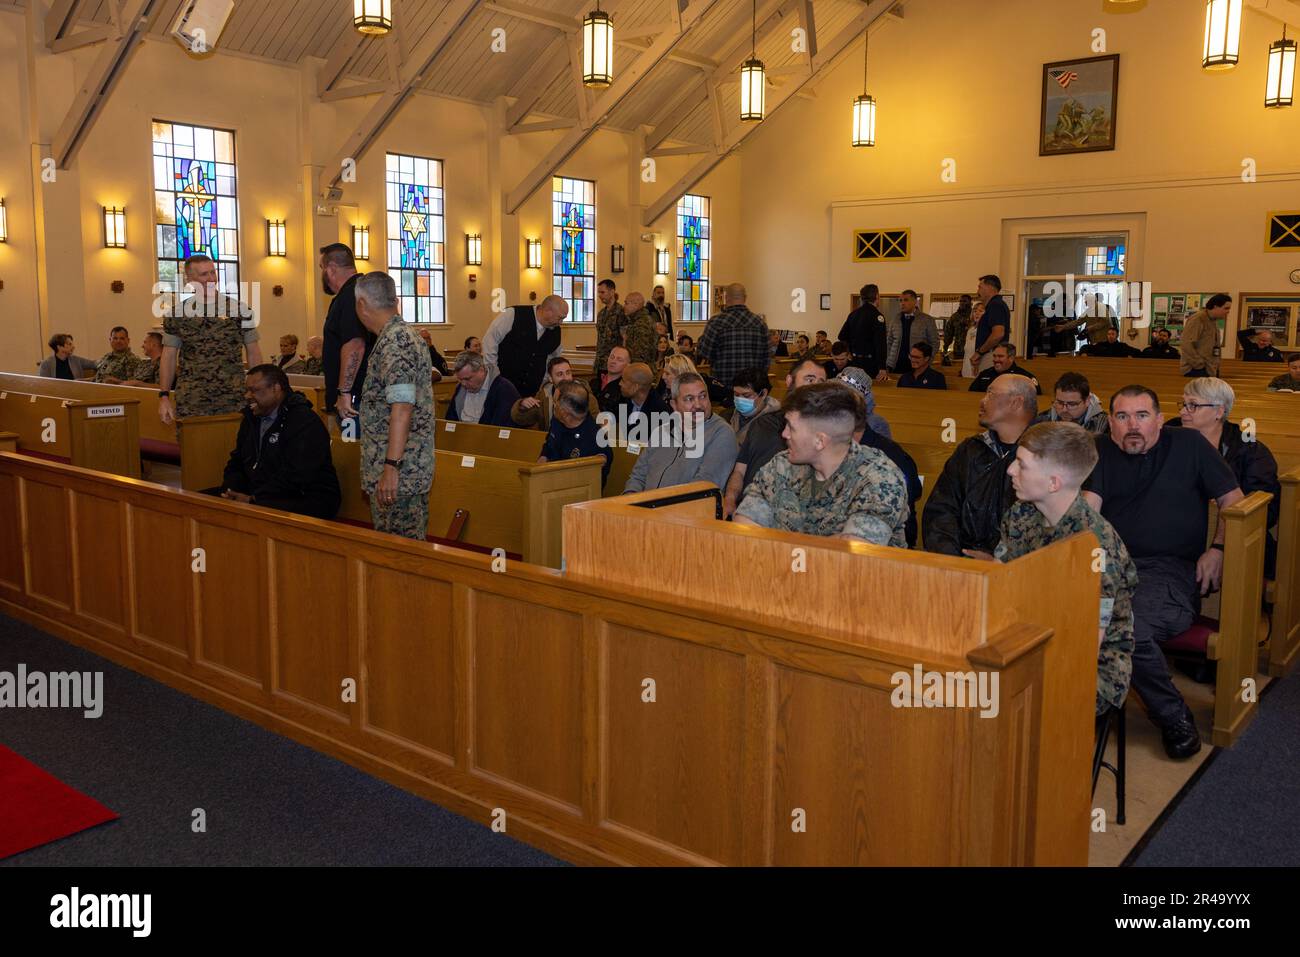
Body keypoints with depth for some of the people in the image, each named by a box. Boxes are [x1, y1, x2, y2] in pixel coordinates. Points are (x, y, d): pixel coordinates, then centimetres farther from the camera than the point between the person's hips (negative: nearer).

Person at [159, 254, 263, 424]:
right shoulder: (177, 314, 6)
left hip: (233, 402, 0)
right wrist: (164, 396, 0)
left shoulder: (238, 309, 4)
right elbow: (169, 357, 8)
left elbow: (253, 353, 6)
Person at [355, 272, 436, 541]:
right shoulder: (406, 334, 15)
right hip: (414, 468, 10)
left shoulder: (394, 342, -16)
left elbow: (402, 408, -24)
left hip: (398, 471, -10)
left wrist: (391, 466, -27)